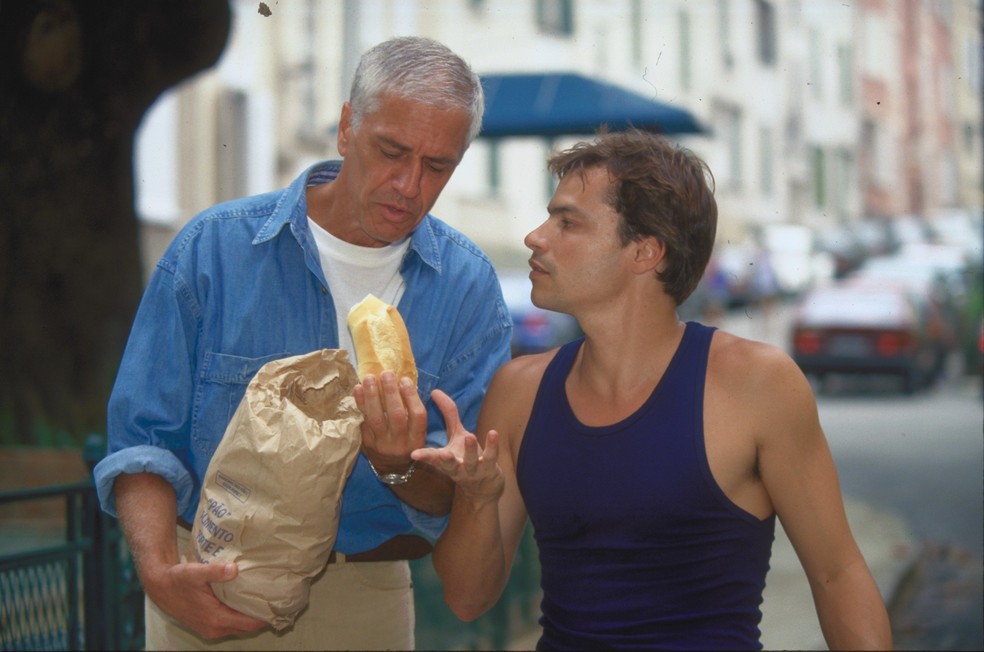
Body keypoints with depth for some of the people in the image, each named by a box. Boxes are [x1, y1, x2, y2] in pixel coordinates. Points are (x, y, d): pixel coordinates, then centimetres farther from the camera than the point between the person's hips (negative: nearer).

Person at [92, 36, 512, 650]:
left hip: (364, 602, 2)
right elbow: (143, 440, -10)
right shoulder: (214, 248, -9)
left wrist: (401, 466, -28)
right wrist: (161, 573, -26)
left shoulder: (468, 288, -5)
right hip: (211, 599, -1)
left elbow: (456, 499, -6)